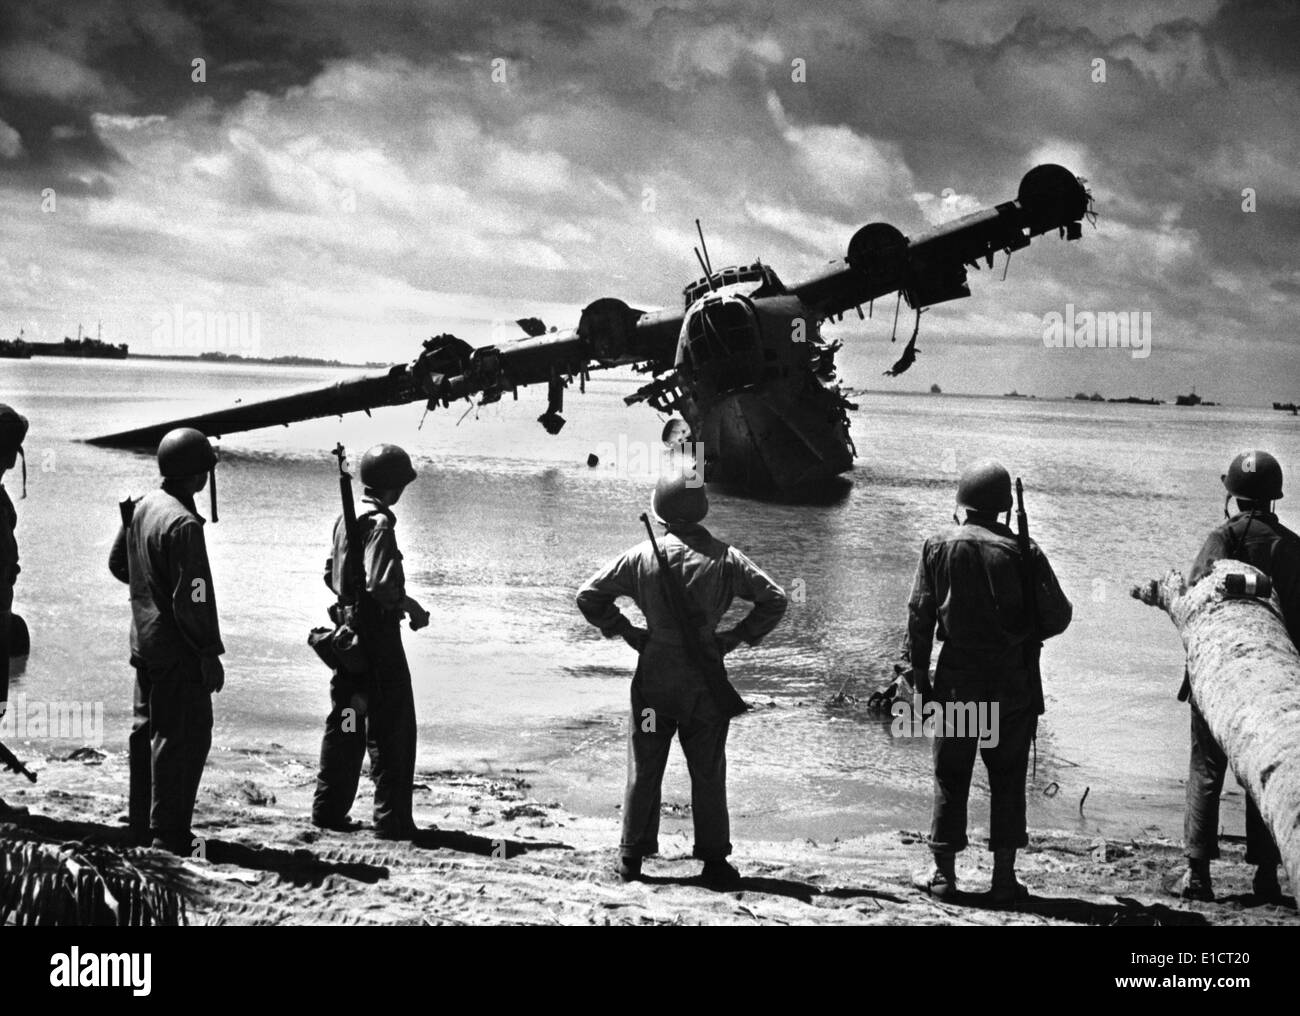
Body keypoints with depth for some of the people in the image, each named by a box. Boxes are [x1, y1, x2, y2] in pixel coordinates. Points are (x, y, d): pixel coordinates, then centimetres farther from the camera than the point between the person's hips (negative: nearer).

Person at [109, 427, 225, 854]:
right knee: (185, 736, -4)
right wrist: (209, 653, -16)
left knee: (148, 729, 18)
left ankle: (142, 825, 27)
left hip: (144, 640, 10)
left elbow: (117, 562, 20)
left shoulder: (142, 507, 6)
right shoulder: (183, 525, -23)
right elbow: (192, 599, -22)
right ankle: (168, 833, -3)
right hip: (177, 651, -10)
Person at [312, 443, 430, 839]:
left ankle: (329, 809, 20)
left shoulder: (345, 518, 10)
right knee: (393, 729, -2)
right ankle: (392, 819, -1)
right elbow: (379, 584, -25)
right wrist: (412, 607, -10)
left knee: (345, 724, 16)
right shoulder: (380, 524, -17)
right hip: (378, 635, -9)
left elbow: (331, 576, 17)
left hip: (347, 630, 9)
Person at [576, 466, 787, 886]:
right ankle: (714, 859, 13)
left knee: (644, 770, 10)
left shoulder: (642, 556, -7)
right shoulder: (725, 558, -7)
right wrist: (734, 638, 2)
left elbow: (589, 595, -4)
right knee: (708, 772, 10)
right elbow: (774, 599, -5)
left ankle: (631, 858, 14)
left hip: (654, 677, 0)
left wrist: (628, 633, 3)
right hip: (705, 679, 0)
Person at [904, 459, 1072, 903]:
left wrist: (919, 669, 6)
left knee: (950, 776, 9)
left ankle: (944, 873, 14)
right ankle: (1004, 876, 10)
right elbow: (1057, 617, -5)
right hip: (1013, 679, -1)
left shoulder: (939, 546, -5)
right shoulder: (1022, 551, -8)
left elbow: (919, 613, -2)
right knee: (1007, 779, 8)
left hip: (957, 675, 1)